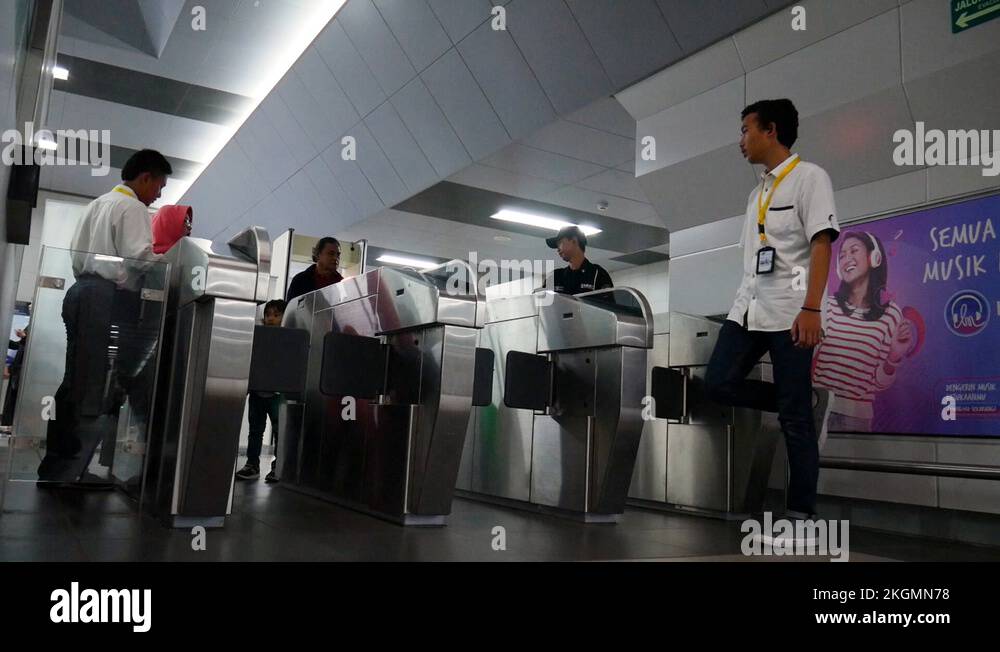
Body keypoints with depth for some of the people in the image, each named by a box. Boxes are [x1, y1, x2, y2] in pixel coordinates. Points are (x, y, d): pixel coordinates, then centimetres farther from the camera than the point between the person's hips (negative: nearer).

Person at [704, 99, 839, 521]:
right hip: (748, 307, 8)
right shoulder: (758, 191, 21)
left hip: (789, 312, -8)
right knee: (718, 384, -3)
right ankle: (804, 402, 14)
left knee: (793, 417, -5)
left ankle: (801, 511, 6)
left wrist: (810, 308, -21)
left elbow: (821, 243, -12)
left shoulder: (809, 176, -3)